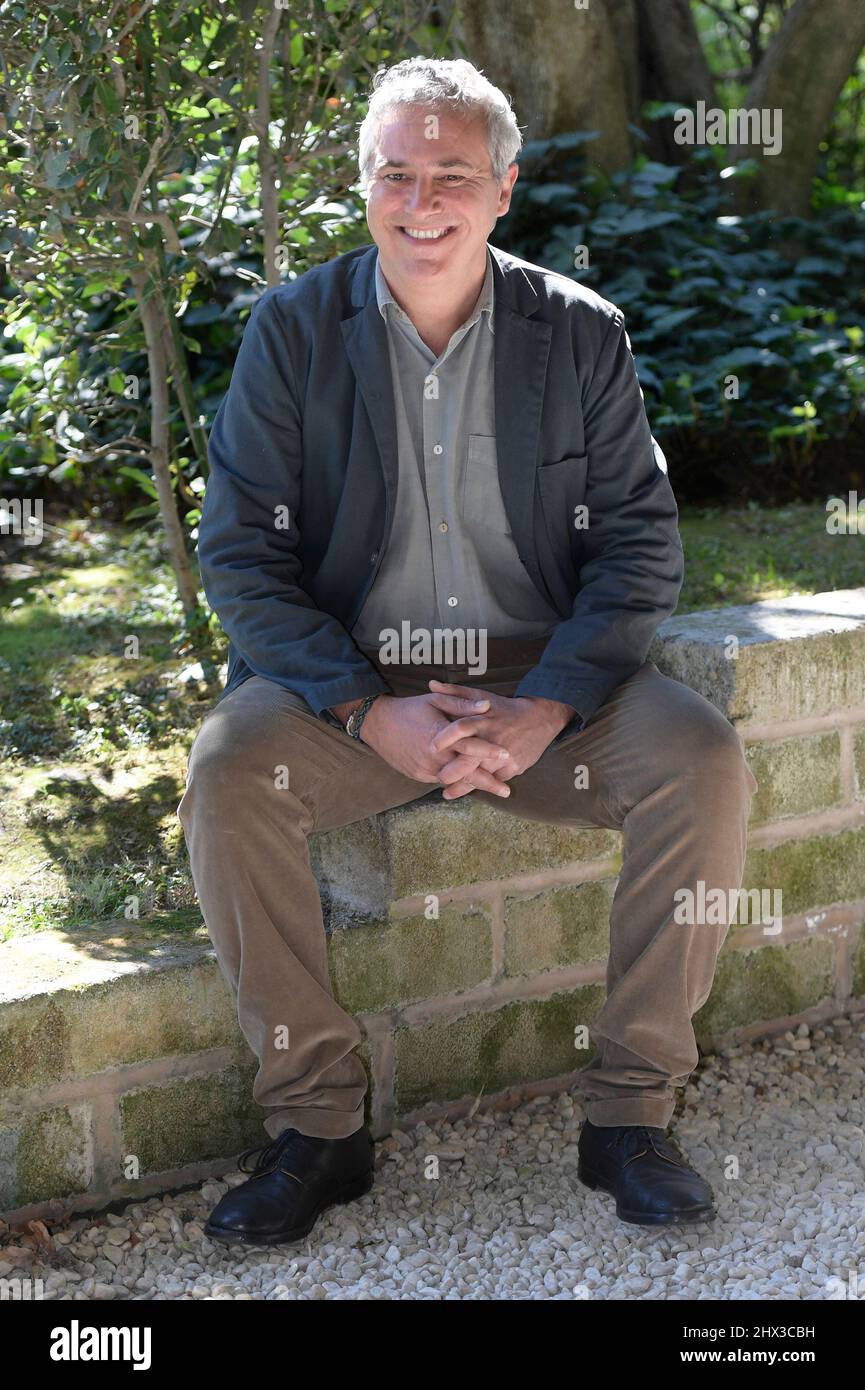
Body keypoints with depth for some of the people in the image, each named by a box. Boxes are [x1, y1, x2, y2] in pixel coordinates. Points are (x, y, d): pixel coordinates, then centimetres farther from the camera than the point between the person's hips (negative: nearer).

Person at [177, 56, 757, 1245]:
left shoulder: (582, 333, 2)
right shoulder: (293, 330, 0)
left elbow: (642, 544, -1)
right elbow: (239, 553, -5)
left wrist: (545, 710, -19)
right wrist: (371, 713, -20)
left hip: (542, 673, 1)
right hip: (348, 679, 0)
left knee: (705, 763, -25)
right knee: (227, 771, -29)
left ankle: (629, 1112, -10)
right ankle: (316, 1125, -14)